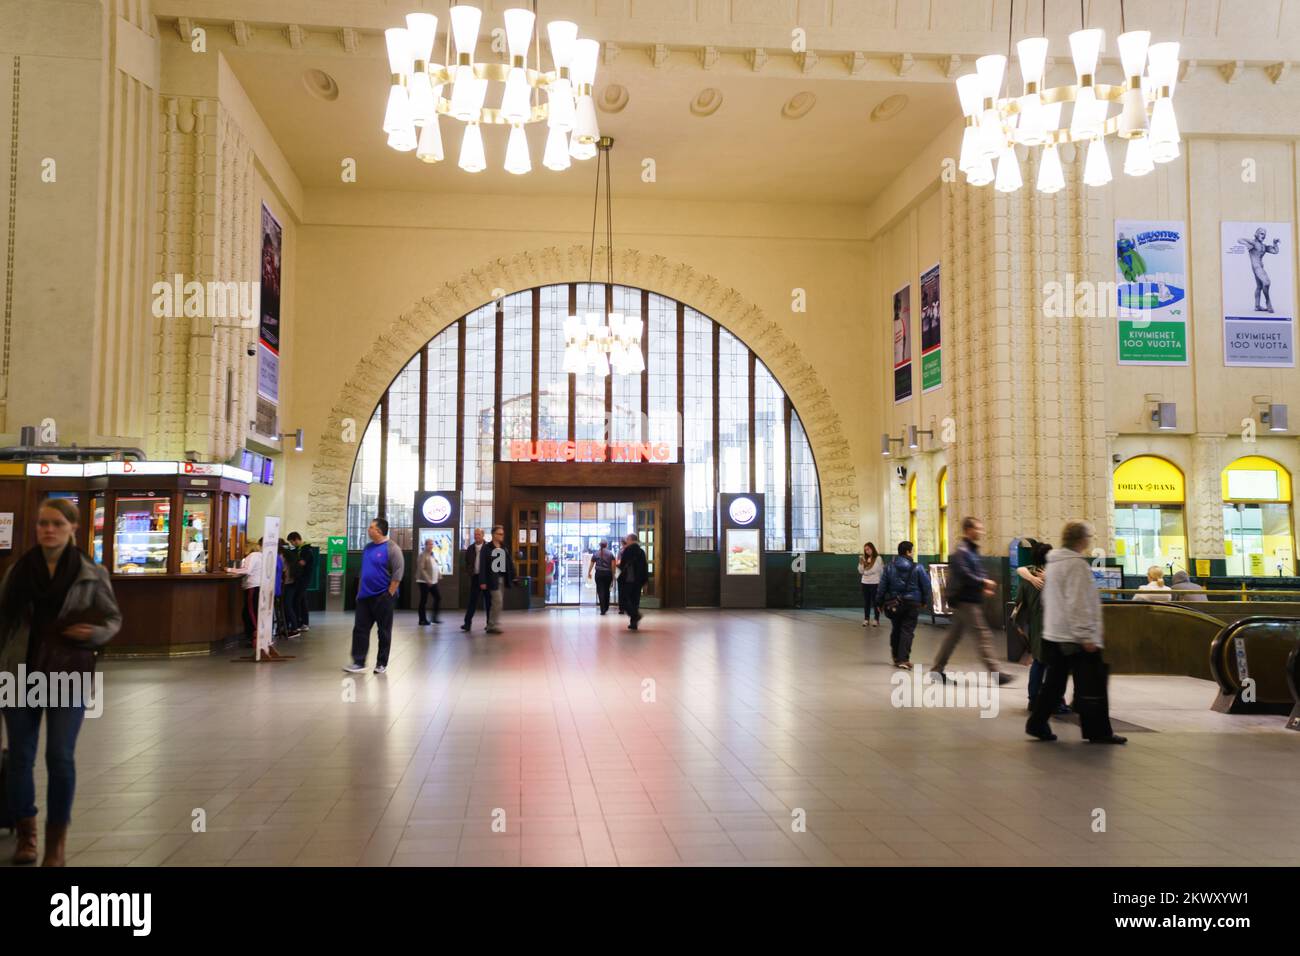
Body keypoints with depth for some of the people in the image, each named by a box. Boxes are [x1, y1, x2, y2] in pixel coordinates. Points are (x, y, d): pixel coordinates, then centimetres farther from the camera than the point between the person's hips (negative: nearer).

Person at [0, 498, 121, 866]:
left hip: (69, 676, -2)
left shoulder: (92, 574, -3)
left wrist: (95, 633, -15)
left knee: (60, 757, -1)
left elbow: (113, 618, 6)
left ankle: (57, 838, 16)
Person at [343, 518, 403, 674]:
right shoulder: (368, 547, 11)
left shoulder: (391, 548, -11)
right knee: (360, 629, 3)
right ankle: (359, 662, 6)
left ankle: (382, 664, 12)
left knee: (384, 631, 3)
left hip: (382, 597, -7)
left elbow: (398, 573, -14)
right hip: (365, 596, 7)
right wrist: (359, 591, 14)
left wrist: (389, 594, -16)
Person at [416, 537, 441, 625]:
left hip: (433, 582, 8)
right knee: (424, 600, 0)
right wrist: (428, 580, -21)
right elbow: (421, 569, -17)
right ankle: (422, 619, 9)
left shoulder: (432, 555, 14)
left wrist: (439, 575, 6)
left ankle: (434, 618, 15)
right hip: (425, 582, -8)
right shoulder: (423, 555, -12)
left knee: (438, 597, 7)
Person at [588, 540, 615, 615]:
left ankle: (603, 610, -10)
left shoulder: (596, 554, 5)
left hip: (599, 573, -1)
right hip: (608, 574, 1)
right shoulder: (610, 553, 3)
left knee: (600, 591, -3)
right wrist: (613, 575, 4)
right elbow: (613, 565, -2)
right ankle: (606, 607, 23)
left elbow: (591, 564, 9)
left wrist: (589, 573, 23)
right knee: (607, 590, 17)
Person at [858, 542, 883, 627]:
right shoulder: (864, 559, 8)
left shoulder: (878, 558, -5)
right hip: (865, 583, 4)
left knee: (875, 602, 0)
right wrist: (860, 563, -6)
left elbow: (881, 571, -3)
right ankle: (866, 619, 15)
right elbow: (861, 571, 9)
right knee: (866, 602, 7)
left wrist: (880, 583, -6)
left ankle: (877, 620, 7)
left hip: (874, 583, -4)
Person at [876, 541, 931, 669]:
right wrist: (925, 601, 12)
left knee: (896, 630, 17)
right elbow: (926, 585, -2)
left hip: (893, 604, 3)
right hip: (912, 604, -3)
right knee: (907, 631, -2)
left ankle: (896, 657, 27)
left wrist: (880, 602, 11)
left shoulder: (889, 567, 0)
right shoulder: (918, 568, -7)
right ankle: (903, 659, -10)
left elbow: (882, 586, 2)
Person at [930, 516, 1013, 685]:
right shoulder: (961, 551, -15)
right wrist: (984, 582, -16)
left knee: (954, 634, 13)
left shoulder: (972, 550, 16)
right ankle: (994, 672, -6)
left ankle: (937, 669, 18)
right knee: (983, 634, -8)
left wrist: (984, 585, 3)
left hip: (971, 600, 10)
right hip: (965, 600, -10)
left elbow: (978, 572, 21)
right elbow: (964, 575, -24)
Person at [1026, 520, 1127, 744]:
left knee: (1054, 683, 12)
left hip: (1054, 635, 9)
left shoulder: (1054, 562, 15)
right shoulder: (1076, 564, -14)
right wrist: (1086, 636, -20)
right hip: (1075, 637, -9)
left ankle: (1037, 724, 11)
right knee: (1092, 684, 0)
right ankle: (1098, 731, 5)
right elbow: (1078, 604, -21)